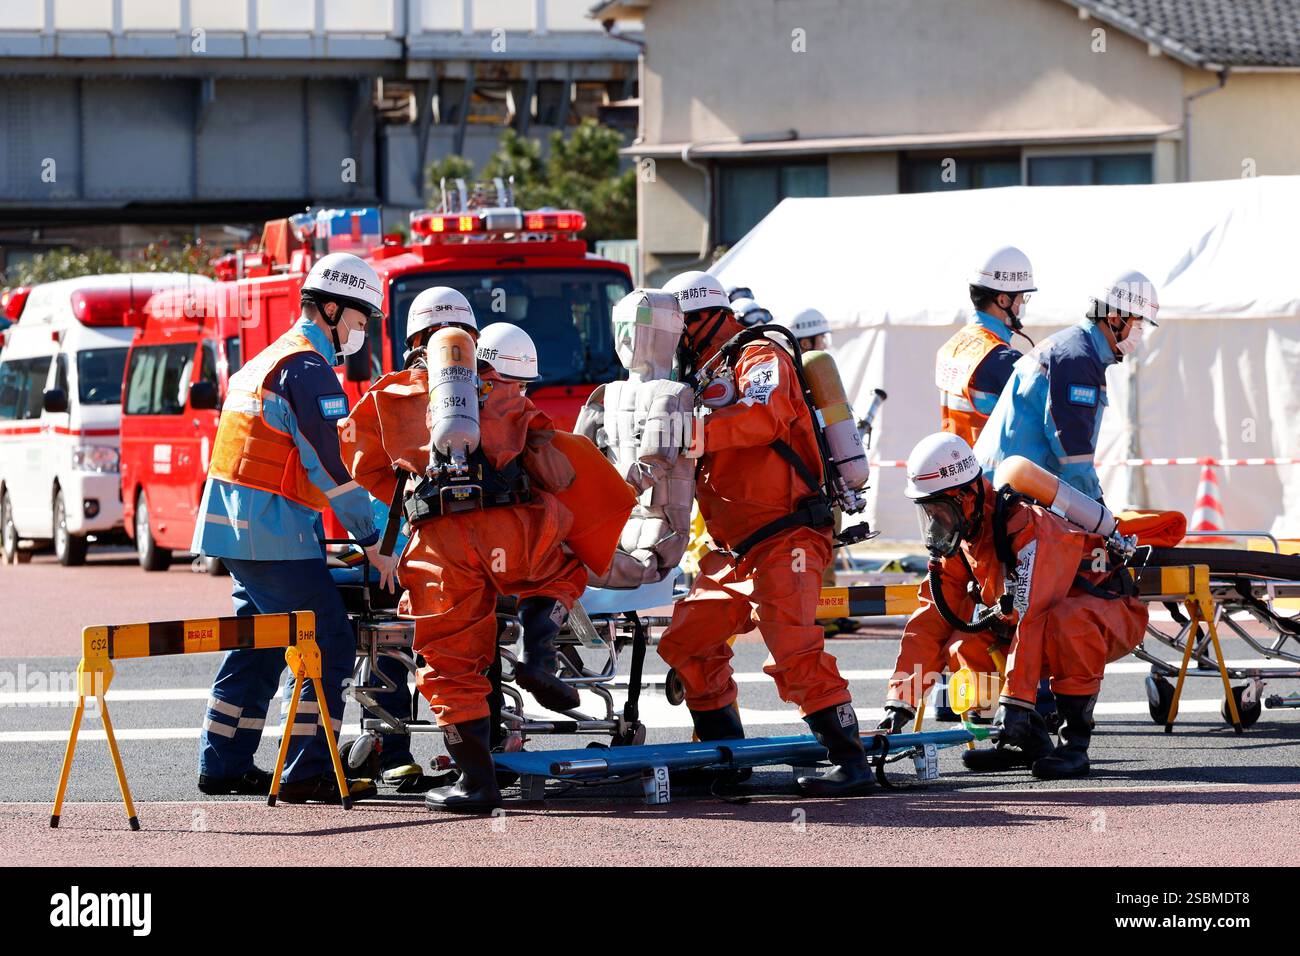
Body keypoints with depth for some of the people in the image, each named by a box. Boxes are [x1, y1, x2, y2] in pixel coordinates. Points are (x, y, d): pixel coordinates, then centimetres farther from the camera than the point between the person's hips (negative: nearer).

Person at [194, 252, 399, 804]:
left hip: (233, 523, 10)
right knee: (329, 645, -10)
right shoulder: (309, 369, -13)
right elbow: (333, 463, -16)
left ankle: (223, 765, 18)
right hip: (274, 530, -10)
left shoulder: (269, 359, 20)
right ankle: (308, 773, -12)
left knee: (257, 647, 16)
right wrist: (372, 543, -12)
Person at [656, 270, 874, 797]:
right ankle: (723, 750, 20)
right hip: (732, 551, 10)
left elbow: (765, 417, -25)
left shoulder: (758, 358, -4)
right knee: (686, 641, 11)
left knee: (794, 650, -20)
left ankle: (850, 759, -20)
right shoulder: (705, 380, 24)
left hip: (785, 538, -10)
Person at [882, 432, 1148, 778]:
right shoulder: (956, 543, -3)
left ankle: (1075, 742, -27)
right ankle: (1029, 741, -3)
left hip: (1114, 617, -8)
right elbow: (929, 622, -3)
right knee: (964, 646, -13)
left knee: (1067, 621, -41)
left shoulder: (1028, 527, -29)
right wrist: (899, 701, -12)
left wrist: (1013, 701, -41)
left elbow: (1030, 619, -37)